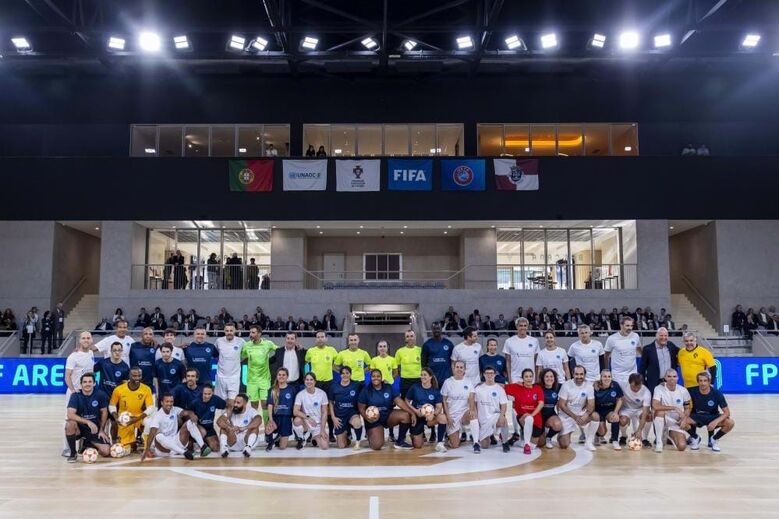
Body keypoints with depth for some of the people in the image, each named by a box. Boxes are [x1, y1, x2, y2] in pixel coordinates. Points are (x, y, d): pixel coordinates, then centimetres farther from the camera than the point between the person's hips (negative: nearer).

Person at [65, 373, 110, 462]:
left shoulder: (100, 395, -9)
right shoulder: (75, 396, -13)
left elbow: (104, 412, 4)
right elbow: (70, 415, -26)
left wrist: (101, 430, 1)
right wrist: (88, 422, -34)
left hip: (94, 428, 2)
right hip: (79, 427, -1)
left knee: (106, 451, -16)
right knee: (70, 424, -37)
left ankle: (88, 444, 19)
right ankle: (73, 453, -14)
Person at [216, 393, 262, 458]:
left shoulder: (251, 411, -8)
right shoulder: (231, 412, 0)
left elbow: (259, 420, -30)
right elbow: (219, 421, -18)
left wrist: (243, 428, -43)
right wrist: (229, 427, -39)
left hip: (246, 441, -2)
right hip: (233, 443, 2)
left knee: (254, 427, -24)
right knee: (223, 426, -16)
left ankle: (248, 447, -43)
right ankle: (224, 447, -37)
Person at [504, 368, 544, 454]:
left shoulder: (538, 388, -4)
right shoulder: (517, 387, -4)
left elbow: (541, 404, -15)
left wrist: (532, 414, -26)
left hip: (535, 417, 1)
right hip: (521, 417, -1)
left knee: (535, 444, -15)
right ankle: (527, 444, -13)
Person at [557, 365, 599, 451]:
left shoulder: (589, 386, -8)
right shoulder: (566, 385, -16)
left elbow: (591, 405, -11)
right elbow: (561, 405, -15)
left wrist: (586, 415, -32)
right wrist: (575, 417, -24)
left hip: (581, 414, 3)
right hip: (567, 416, -3)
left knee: (596, 416, -27)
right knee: (564, 445, -13)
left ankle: (588, 442, -11)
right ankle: (562, 436, 25)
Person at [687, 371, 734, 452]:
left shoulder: (717, 393, -17)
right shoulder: (692, 392, -17)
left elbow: (727, 412, -17)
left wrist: (715, 422, -33)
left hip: (712, 418, 1)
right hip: (696, 418, 0)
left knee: (730, 423, -27)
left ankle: (714, 439, 3)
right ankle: (695, 438, 4)